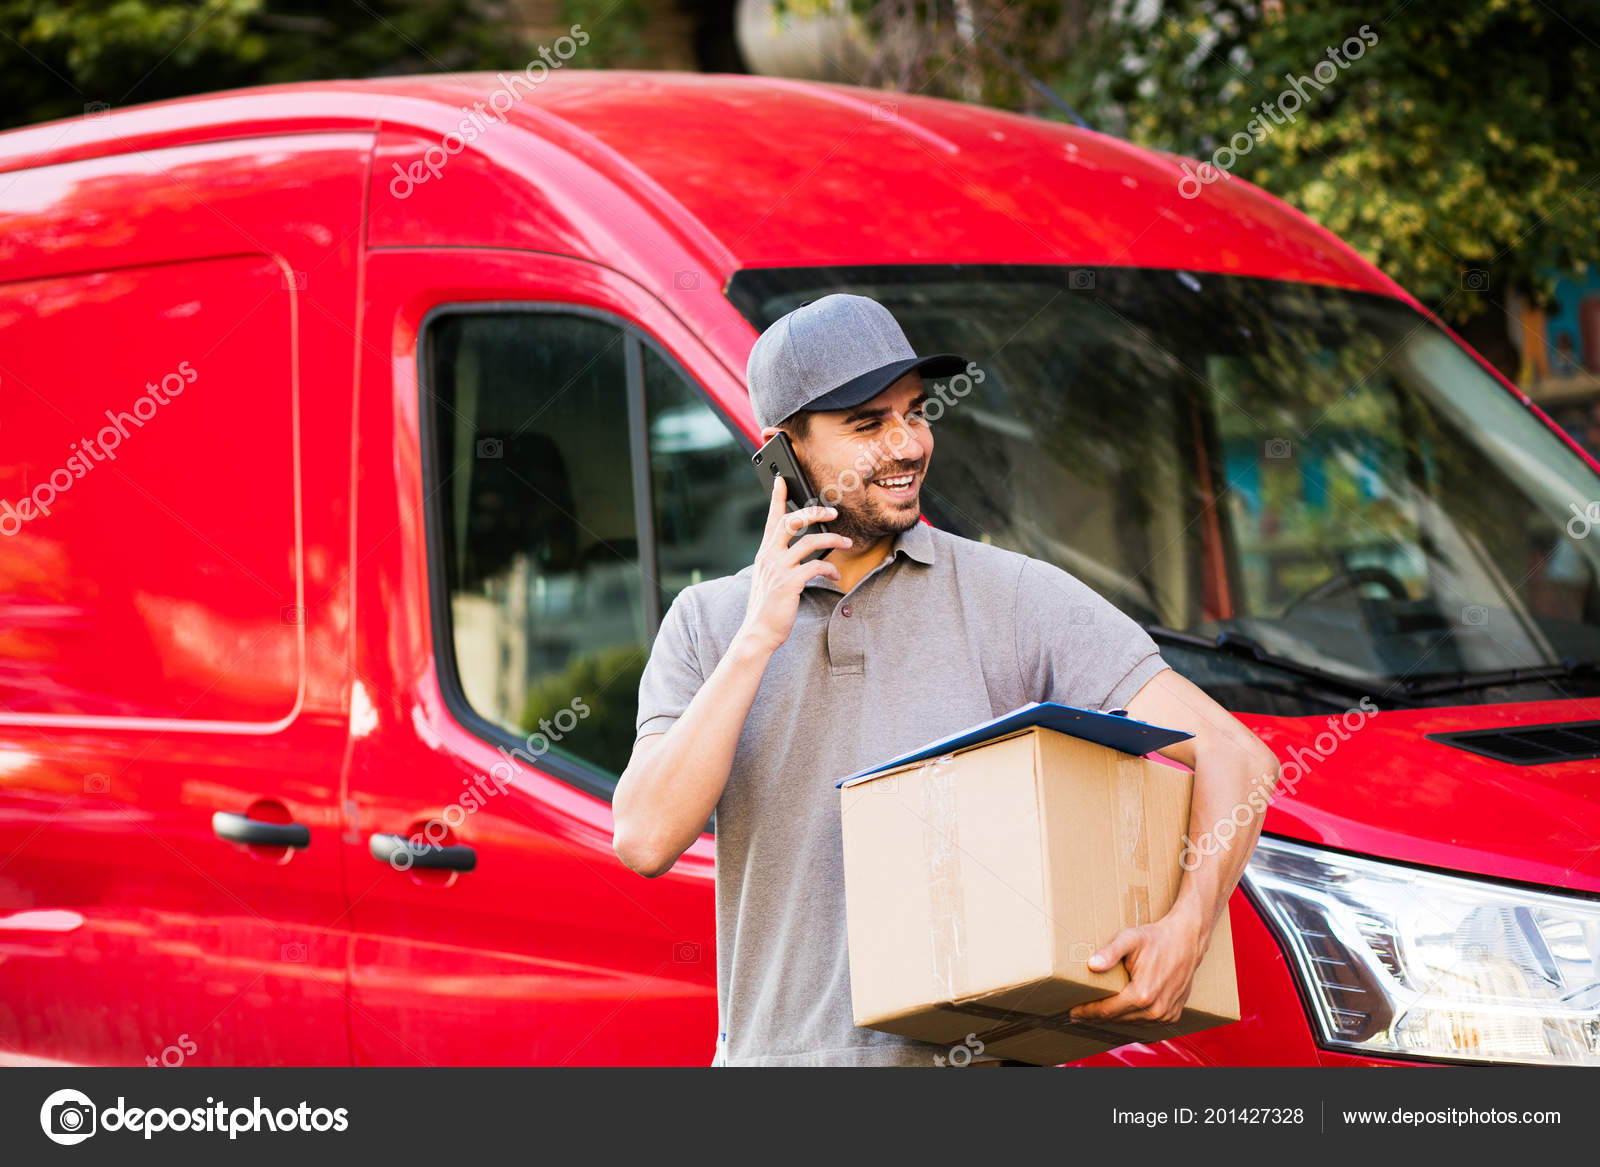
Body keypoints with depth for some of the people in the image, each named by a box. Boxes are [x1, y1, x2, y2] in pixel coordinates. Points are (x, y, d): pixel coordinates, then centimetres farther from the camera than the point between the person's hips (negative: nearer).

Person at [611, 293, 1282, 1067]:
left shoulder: (1016, 597, 3)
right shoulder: (706, 623, 10)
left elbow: (1235, 755, -1)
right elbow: (645, 841, -3)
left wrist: (1185, 930, -18)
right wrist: (759, 638, -7)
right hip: (777, 1048, 2)